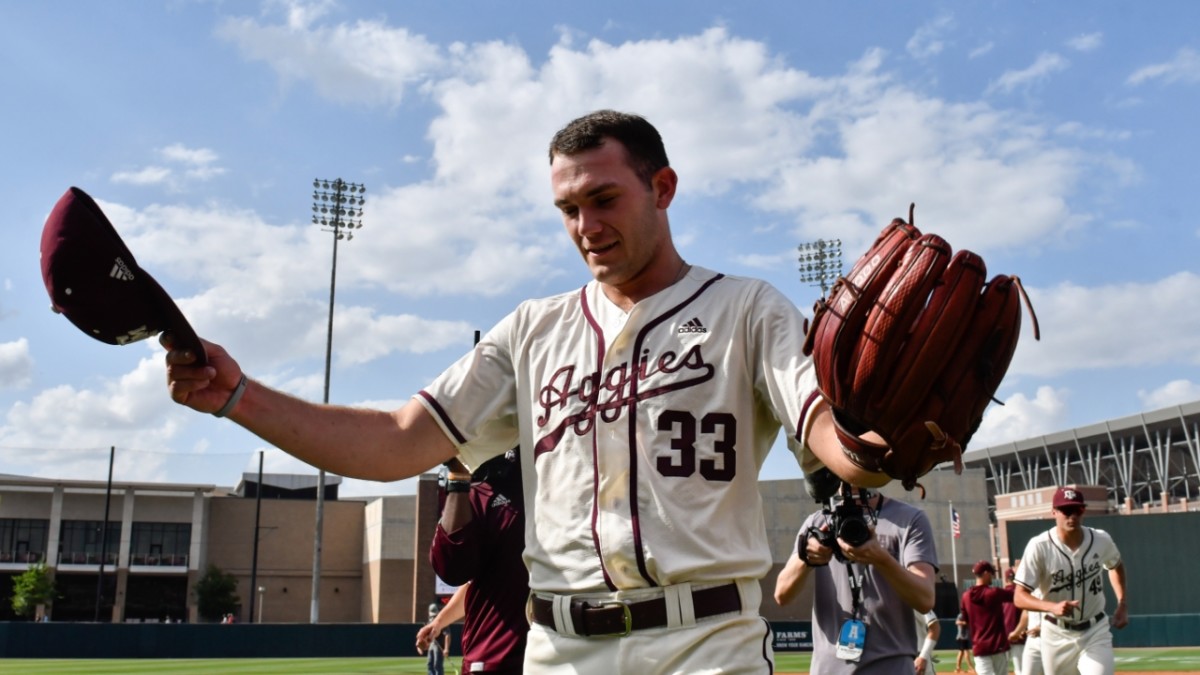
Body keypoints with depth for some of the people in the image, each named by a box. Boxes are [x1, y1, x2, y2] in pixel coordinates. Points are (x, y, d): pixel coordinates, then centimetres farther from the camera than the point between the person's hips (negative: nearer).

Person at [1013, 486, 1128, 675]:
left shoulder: (1101, 540, -8)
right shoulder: (1039, 546, -18)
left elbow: (1116, 566, 18)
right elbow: (1020, 597, -18)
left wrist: (1122, 604, 6)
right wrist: (1052, 607, -36)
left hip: (1095, 632, 1)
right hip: (1057, 635, -1)